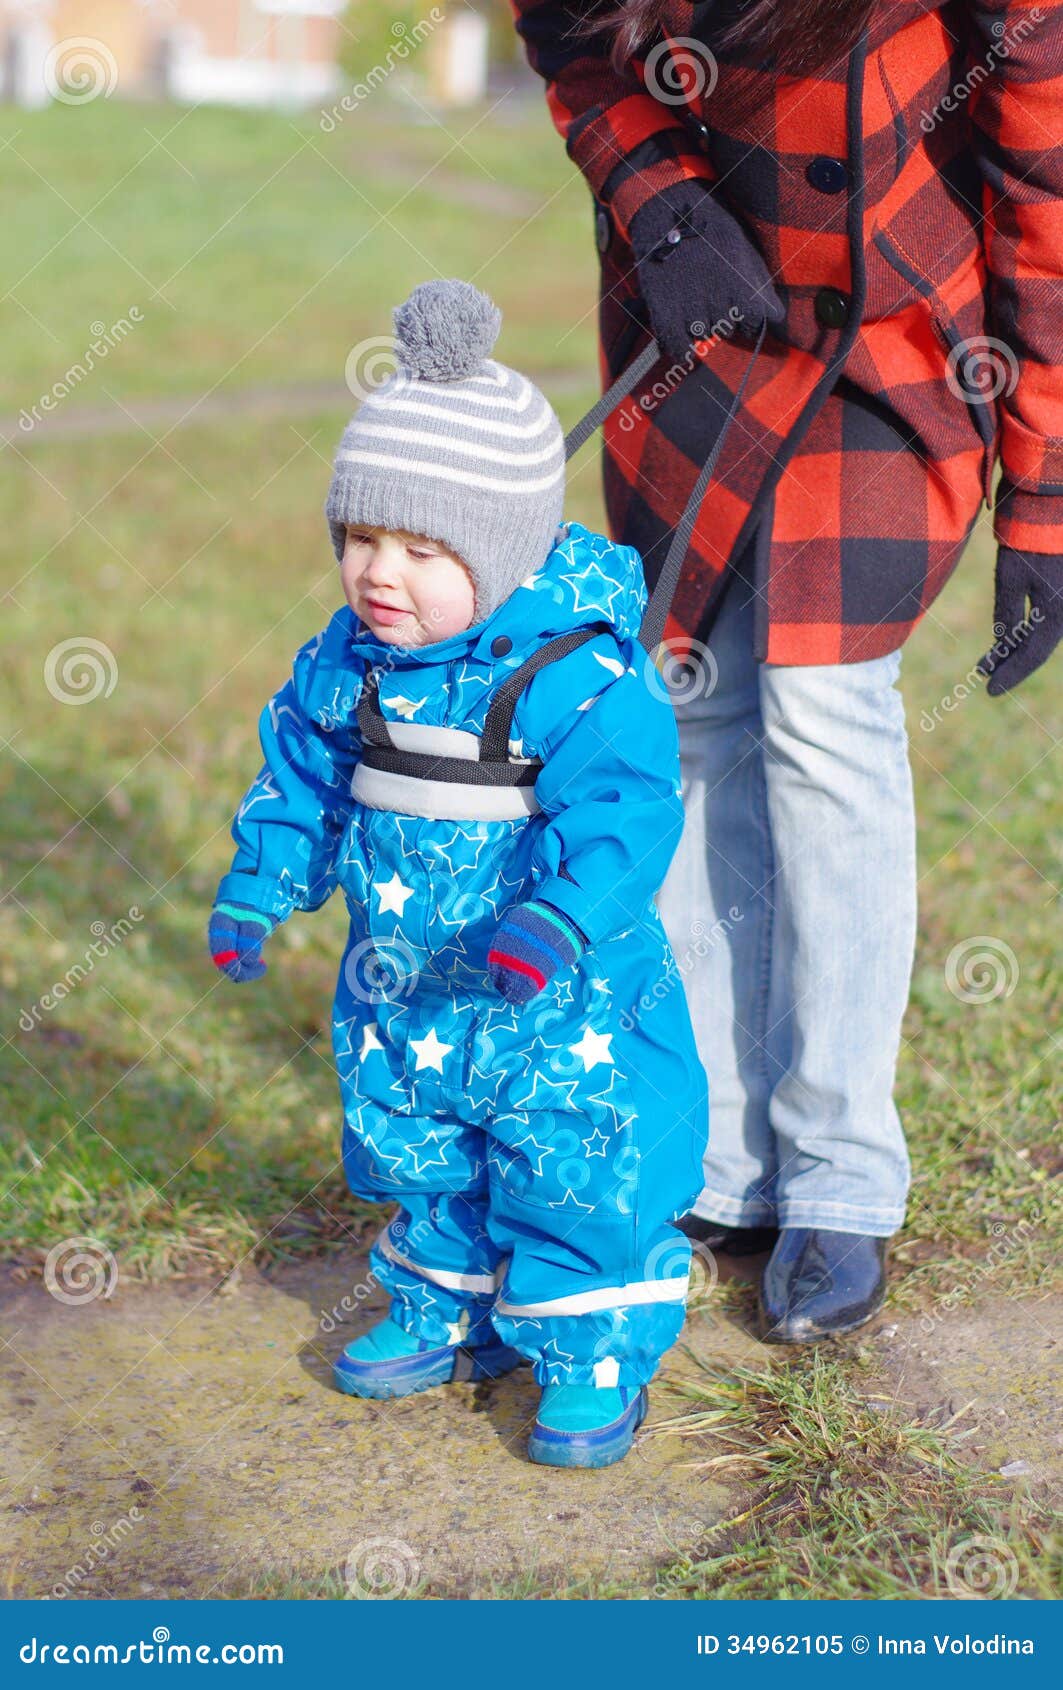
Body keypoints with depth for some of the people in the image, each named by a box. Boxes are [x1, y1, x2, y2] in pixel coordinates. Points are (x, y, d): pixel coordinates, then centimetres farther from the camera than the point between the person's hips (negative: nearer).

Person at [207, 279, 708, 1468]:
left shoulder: (580, 673, -22)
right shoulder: (347, 665, -1)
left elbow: (623, 812, -28)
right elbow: (303, 778, 11)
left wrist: (555, 919, -40)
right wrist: (257, 889, 5)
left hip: (563, 1008, -6)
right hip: (403, 990, 6)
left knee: (576, 1180, 3)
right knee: (420, 1159, 22)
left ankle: (596, 1358, 22)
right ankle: (449, 1312, 44)